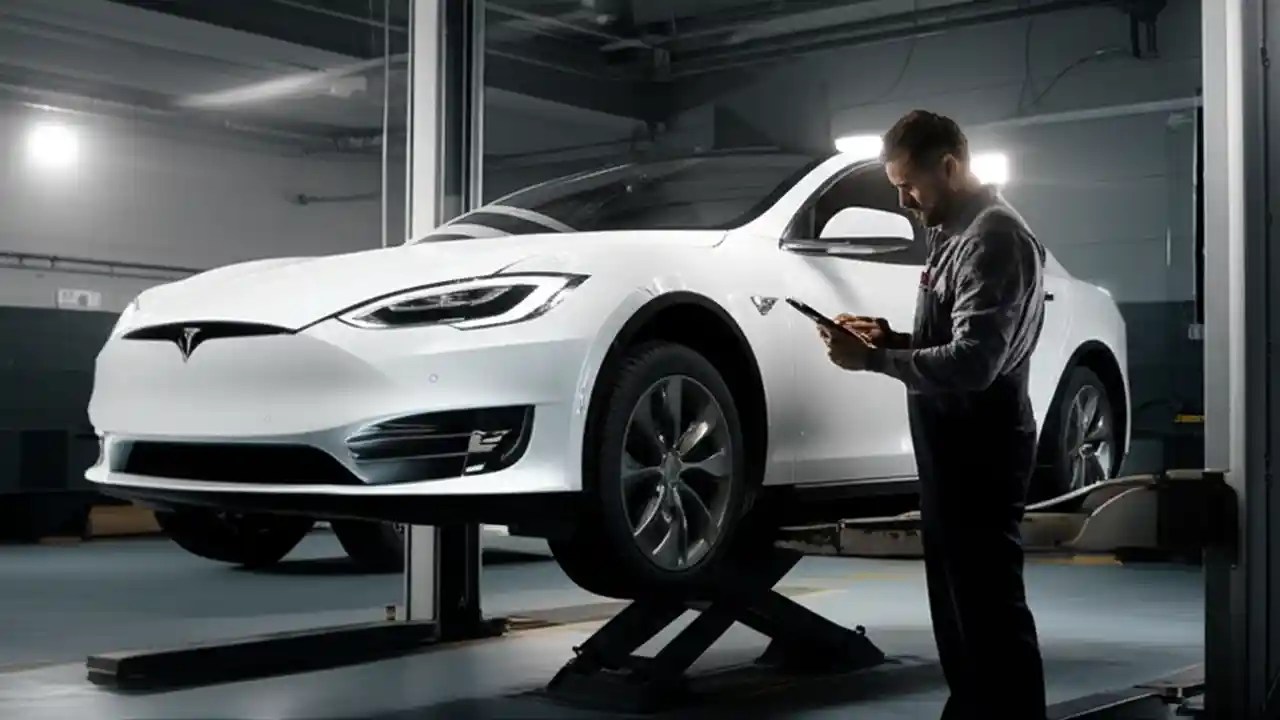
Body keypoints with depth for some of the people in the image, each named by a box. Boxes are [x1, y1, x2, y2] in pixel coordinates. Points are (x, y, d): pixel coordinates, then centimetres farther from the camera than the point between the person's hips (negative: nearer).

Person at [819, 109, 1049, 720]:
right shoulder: (955, 233, 15)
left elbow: (972, 362, -26)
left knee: (991, 602, -6)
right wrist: (889, 337, 6)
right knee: (958, 599, 19)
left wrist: (873, 360, -20)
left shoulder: (994, 238, -17)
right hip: (953, 444, 11)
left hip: (981, 447, -11)